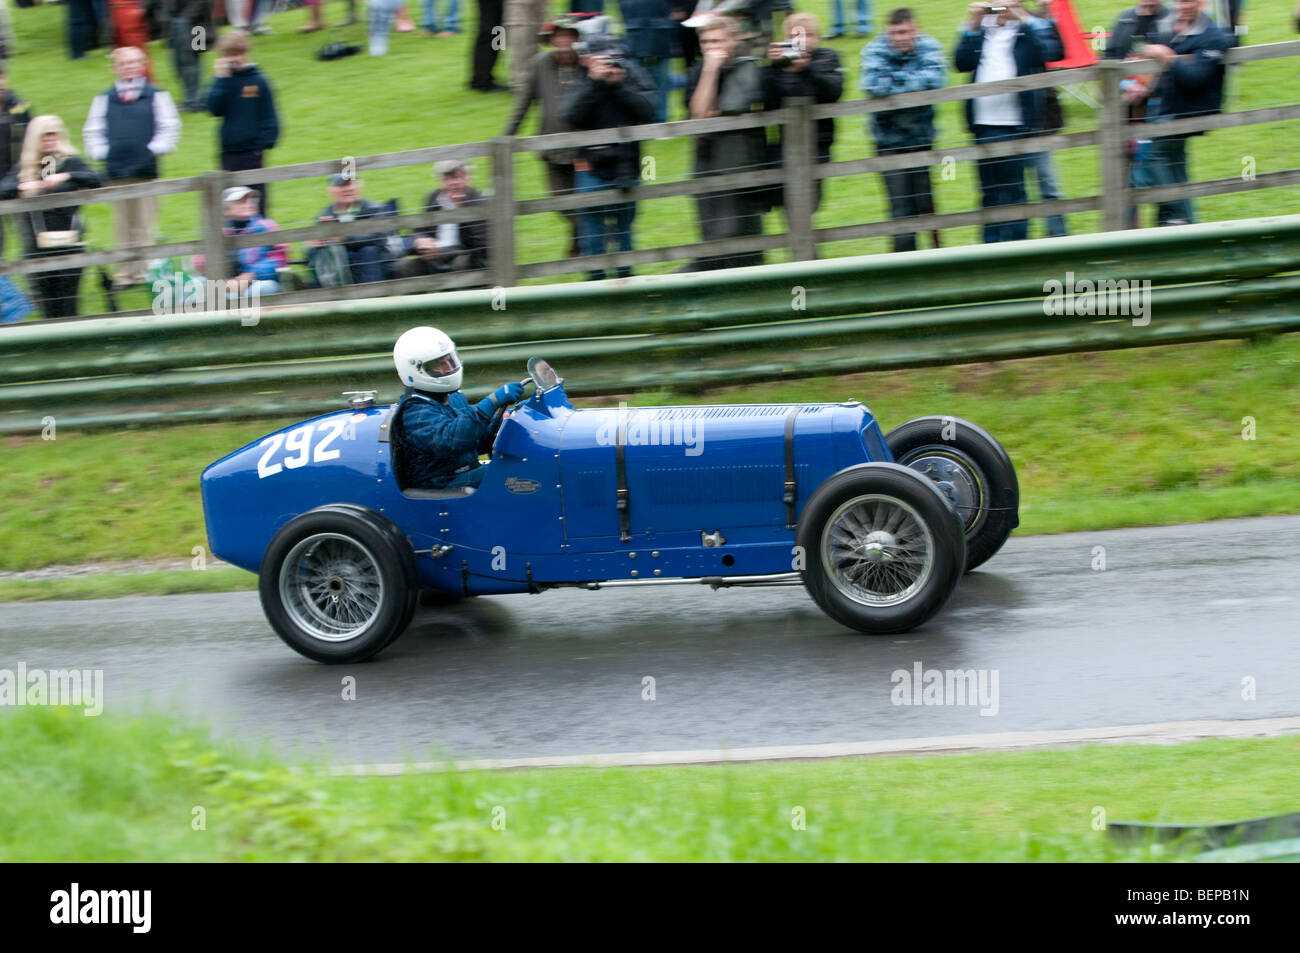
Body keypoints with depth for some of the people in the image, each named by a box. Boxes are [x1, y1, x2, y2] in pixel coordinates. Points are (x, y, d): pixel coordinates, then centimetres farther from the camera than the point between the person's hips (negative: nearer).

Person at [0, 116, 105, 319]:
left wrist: (65, 177, -26)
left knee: (67, 308, -4)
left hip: (68, 244, -2)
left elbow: (95, 180, -12)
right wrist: (22, 187, -24)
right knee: (49, 308, 4)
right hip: (37, 247, 2)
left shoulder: (71, 163, 3)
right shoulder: (24, 169, 9)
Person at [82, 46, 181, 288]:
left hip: (146, 168, -2)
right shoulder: (104, 99, 10)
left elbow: (169, 125, 4)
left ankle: (145, 271, 4)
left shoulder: (156, 96, 4)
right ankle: (125, 273, 10)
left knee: (145, 224, -1)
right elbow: (92, 130, 13)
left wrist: (156, 149, -6)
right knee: (122, 224, 5)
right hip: (116, 172, 2)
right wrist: (100, 152, 0)